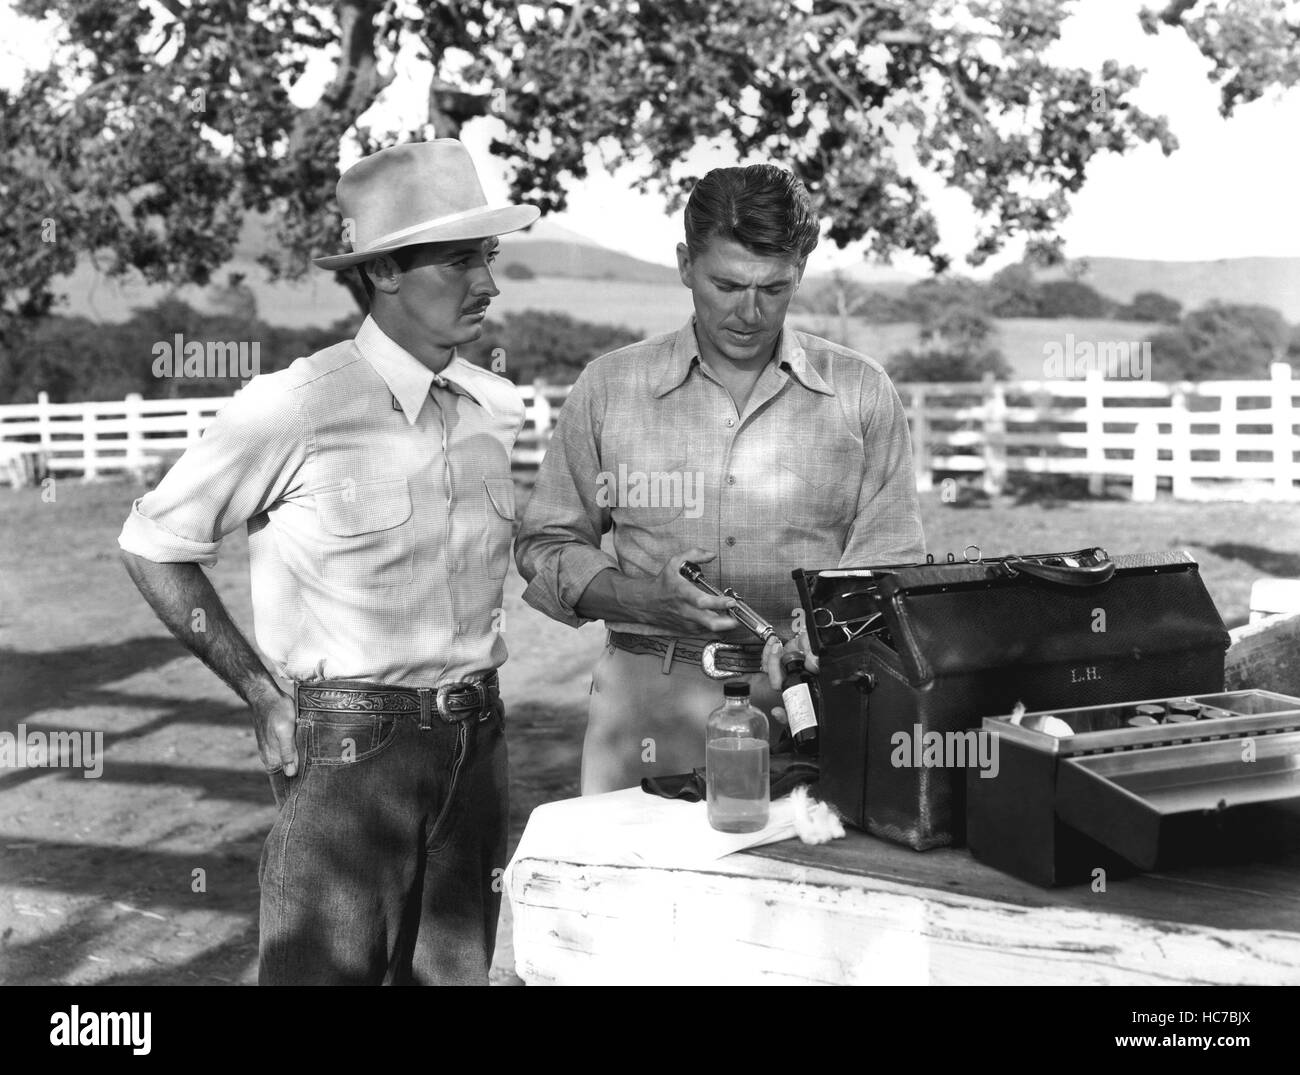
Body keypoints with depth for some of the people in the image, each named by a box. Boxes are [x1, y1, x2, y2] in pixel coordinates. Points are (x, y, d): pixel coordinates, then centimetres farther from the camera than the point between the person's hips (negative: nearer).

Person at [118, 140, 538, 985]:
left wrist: (474, 692, 13)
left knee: (455, 969, 13)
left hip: (476, 737, 6)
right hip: (349, 745, -5)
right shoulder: (295, 409, -13)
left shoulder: (498, 410, 5)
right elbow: (155, 544, -4)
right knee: (325, 967, -1)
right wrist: (265, 698, -5)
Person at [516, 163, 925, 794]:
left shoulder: (860, 394, 7)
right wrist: (640, 597, -8)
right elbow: (546, 545, 10)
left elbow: (890, 563, 5)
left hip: (806, 702, 0)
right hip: (648, 707, 0)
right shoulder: (609, 387, 7)